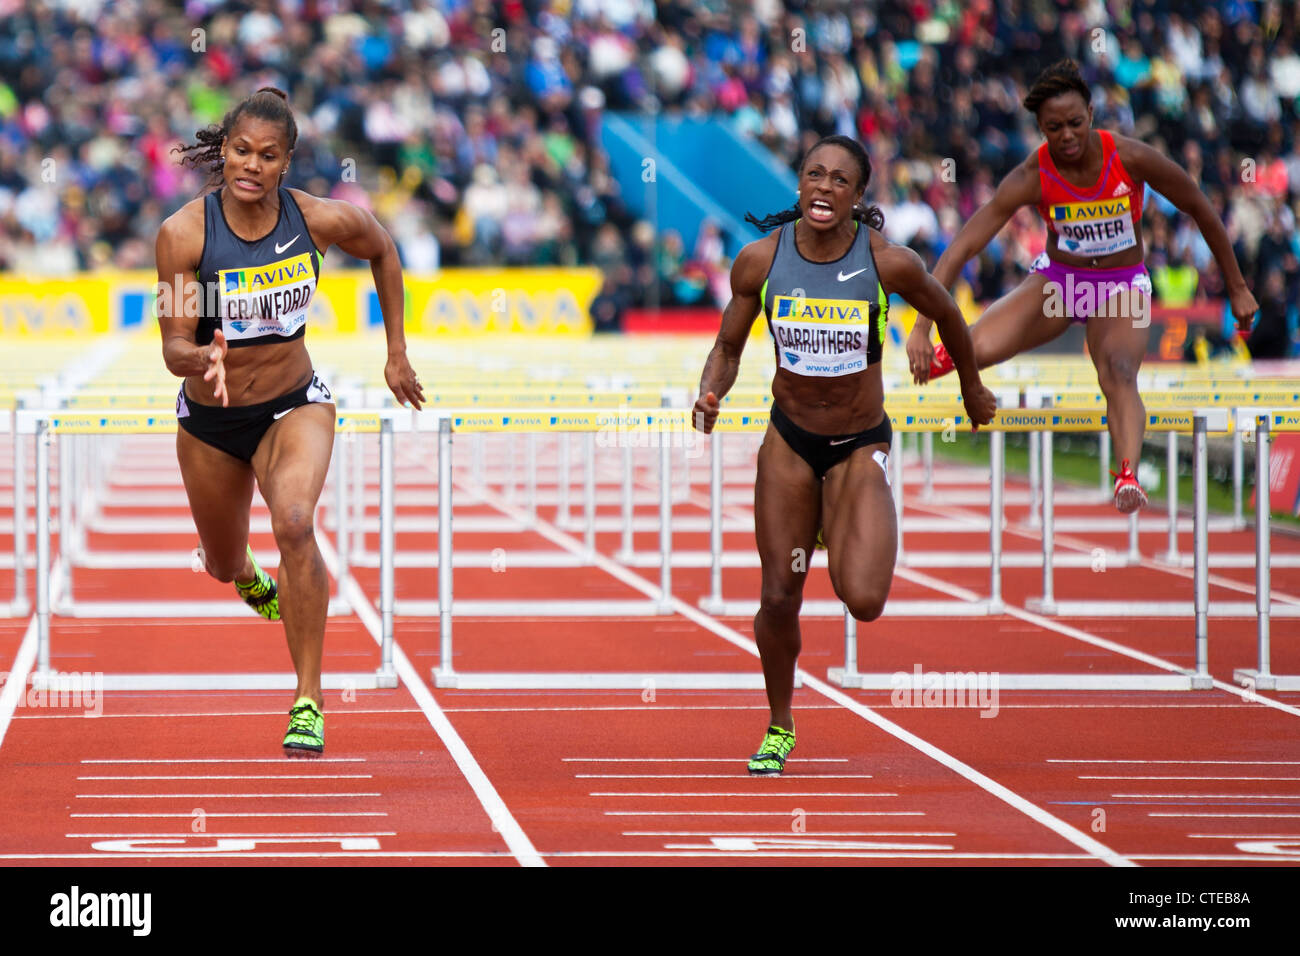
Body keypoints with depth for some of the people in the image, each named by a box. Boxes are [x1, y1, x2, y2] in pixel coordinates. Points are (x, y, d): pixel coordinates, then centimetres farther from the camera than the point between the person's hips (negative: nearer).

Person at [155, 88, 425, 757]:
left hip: (294, 407, -1)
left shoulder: (322, 220, -17)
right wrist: (205, 359, -43)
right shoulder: (184, 233, -21)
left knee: (294, 524, -31)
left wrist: (397, 352, 8)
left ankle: (309, 702, -23)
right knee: (223, 565, 21)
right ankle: (250, 576, 64)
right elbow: (174, 348, -19)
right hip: (210, 422, 1)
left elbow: (382, 251, 7)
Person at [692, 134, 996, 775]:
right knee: (779, 598, 3)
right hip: (790, 440, 2)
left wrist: (972, 390, 18)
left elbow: (947, 315, 4)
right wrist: (709, 395, -19)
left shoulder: (889, 262, -16)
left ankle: (839, 531, 21)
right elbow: (728, 347, 2)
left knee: (864, 602, -18)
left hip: (860, 446, -2)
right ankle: (779, 729, 29)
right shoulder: (761, 259, -11)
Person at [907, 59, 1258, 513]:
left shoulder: (1131, 159, -21)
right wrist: (922, 326, -34)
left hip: (1122, 286, -1)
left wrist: (1237, 289, 0)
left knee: (1119, 374, -31)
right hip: (1056, 280, 1)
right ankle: (946, 354, 16)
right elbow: (961, 248, -24)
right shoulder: (1031, 178, -22)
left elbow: (1200, 210, -7)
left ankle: (1128, 475, -49)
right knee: (978, 348, -21)